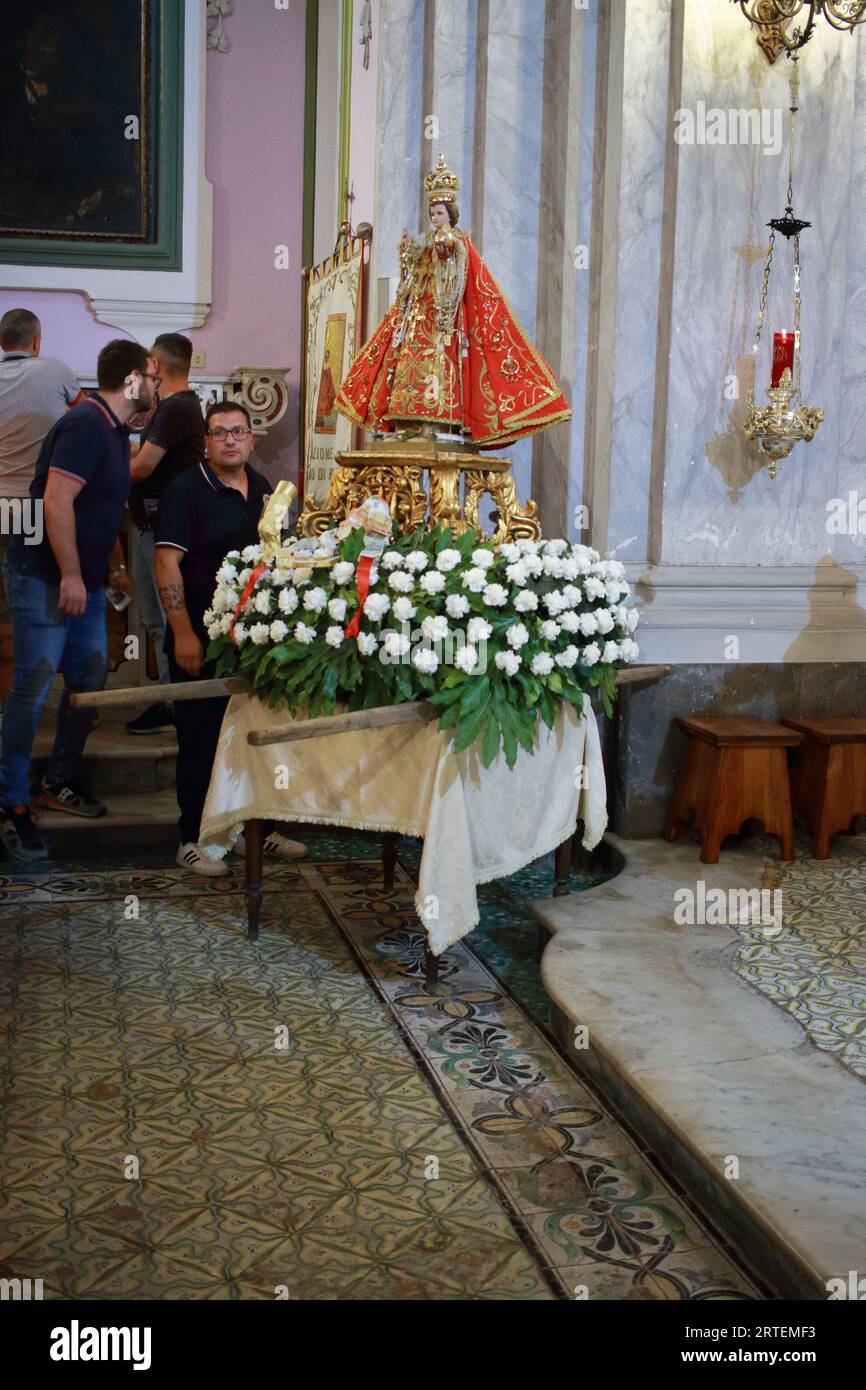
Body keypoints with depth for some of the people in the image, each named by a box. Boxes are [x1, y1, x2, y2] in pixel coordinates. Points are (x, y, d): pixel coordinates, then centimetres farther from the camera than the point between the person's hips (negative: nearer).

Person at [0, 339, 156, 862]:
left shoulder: (114, 430, 13)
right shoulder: (86, 426, -18)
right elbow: (56, 499, -25)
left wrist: (109, 568, 22)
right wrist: (70, 576, -25)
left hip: (84, 578, 10)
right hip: (45, 577, -10)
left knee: (90, 678, 12)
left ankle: (61, 782, 26)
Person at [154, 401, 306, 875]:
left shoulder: (262, 489, 10)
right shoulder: (186, 489, -9)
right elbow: (167, 562, -14)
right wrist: (183, 633, -19)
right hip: (201, 638, -6)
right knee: (200, 740, 1)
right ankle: (193, 839, 12)